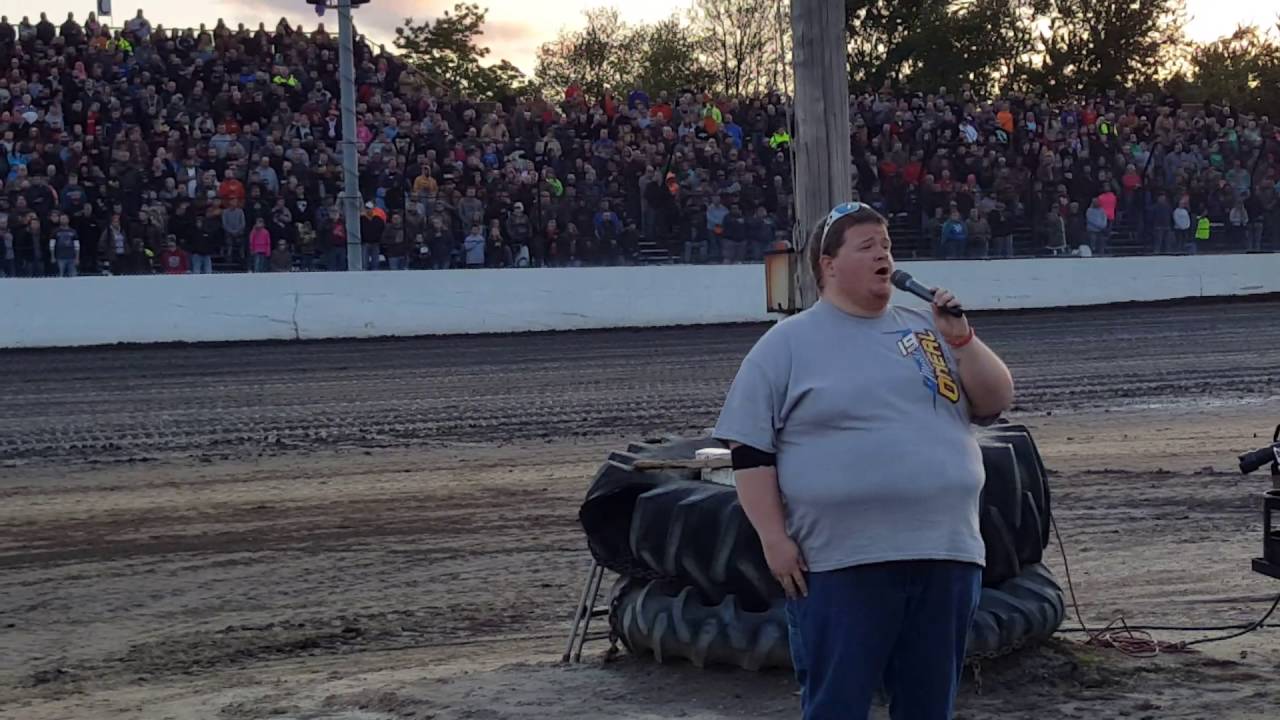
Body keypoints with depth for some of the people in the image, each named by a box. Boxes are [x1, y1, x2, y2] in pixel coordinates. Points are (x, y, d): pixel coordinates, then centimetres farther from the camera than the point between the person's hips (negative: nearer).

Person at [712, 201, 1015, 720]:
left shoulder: (924, 328, 13)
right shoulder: (786, 345, 1)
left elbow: (995, 402, 10)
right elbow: (750, 451, -2)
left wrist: (960, 340, -5)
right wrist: (774, 539, -9)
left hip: (945, 555, 5)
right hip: (839, 565, -4)